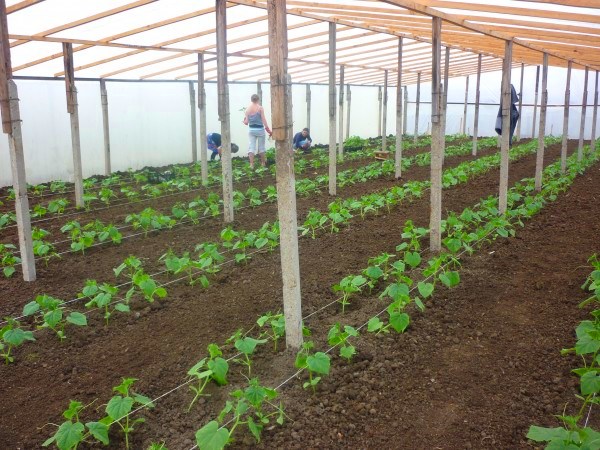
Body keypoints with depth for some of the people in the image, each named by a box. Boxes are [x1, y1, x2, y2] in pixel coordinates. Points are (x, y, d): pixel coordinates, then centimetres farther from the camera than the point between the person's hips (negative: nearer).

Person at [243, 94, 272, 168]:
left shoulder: (247, 109, 1)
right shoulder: (260, 108, -7)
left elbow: (246, 122, -1)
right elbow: (263, 120, -11)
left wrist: (244, 121, 22)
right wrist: (268, 129, -7)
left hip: (251, 129, 2)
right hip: (260, 129, -2)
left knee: (251, 147, 3)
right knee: (261, 147, 9)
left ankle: (251, 164, -3)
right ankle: (263, 163, 18)